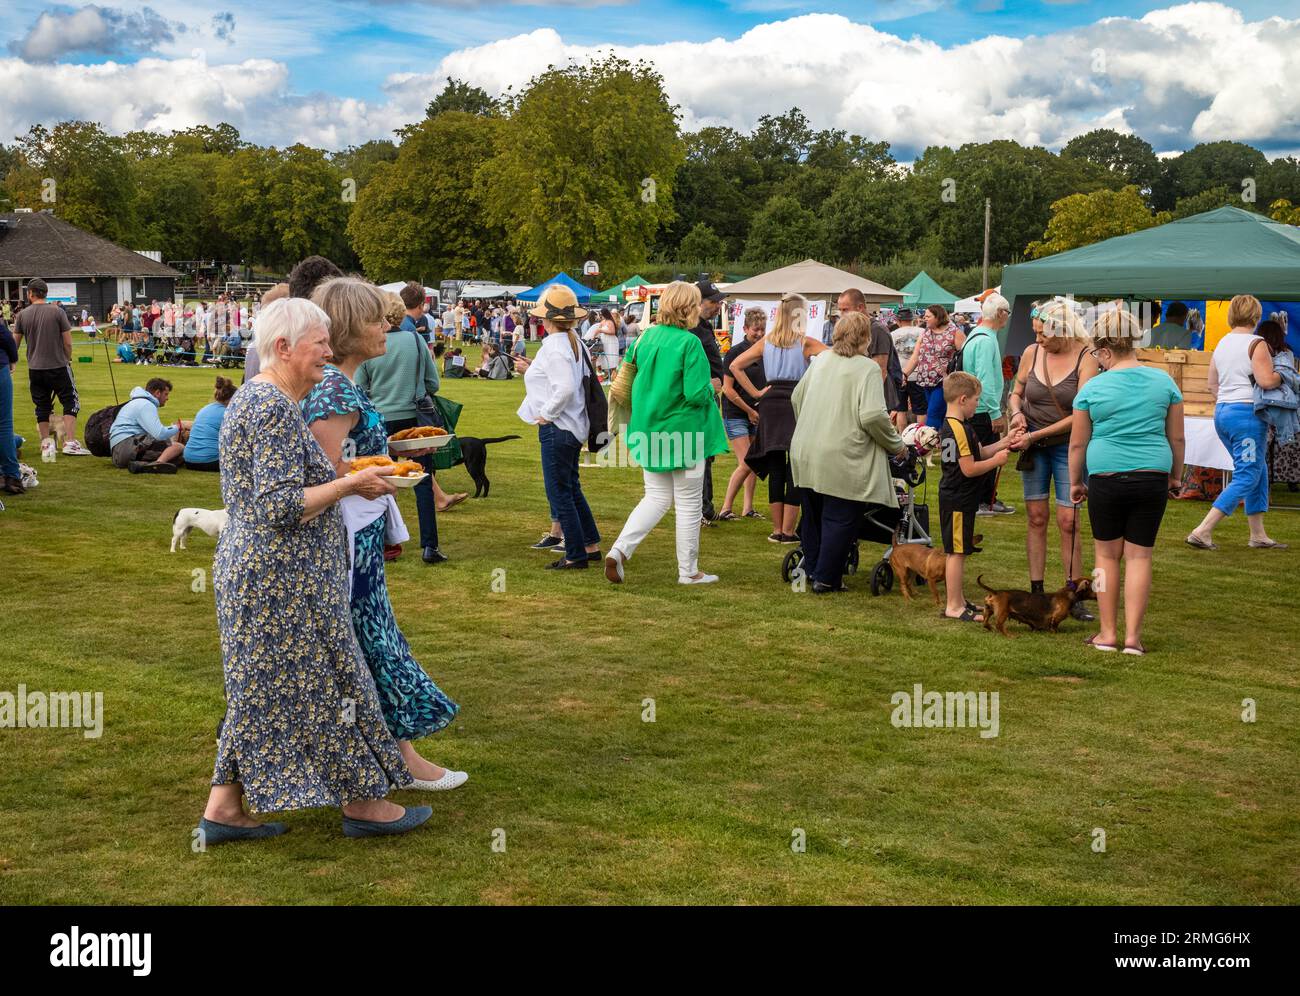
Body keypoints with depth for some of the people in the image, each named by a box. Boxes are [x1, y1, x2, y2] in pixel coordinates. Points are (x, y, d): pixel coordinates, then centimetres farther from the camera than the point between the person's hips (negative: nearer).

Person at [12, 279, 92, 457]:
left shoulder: (23, 315, 1)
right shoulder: (58, 312, -5)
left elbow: (14, 343, 7)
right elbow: (68, 343, -5)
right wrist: (68, 359, 11)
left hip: (35, 368, 3)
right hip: (58, 366, -3)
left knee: (42, 407, 11)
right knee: (70, 402, 4)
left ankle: (46, 444, 11)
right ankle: (70, 443, -5)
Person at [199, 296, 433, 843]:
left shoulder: (252, 397, 14)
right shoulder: (275, 409, -20)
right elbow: (280, 507, -25)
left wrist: (343, 476, 17)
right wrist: (350, 484, -16)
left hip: (249, 570, 10)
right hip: (283, 579, -10)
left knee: (262, 690, 14)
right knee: (327, 680, 2)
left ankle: (223, 808, 18)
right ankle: (361, 802, 15)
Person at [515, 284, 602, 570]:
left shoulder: (554, 347, -19)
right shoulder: (575, 343, 9)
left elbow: (566, 388, -30)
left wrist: (546, 413, -19)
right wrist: (531, 370, 16)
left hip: (556, 428, -10)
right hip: (573, 426, 10)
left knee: (559, 493, -1)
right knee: (572, 489, 20)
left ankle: (576, 555, 5)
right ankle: (591, 545, 26)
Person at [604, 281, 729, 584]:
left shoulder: (645, 338, 2)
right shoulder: (689, 343, -17)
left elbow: (627, 383, 11)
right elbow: (697, 394, -21)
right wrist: (710, 389, 0)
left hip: (650, 431, 6)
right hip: (683, 432, -6)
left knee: (656, 497, 16)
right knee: (689, 503, 8)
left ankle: (620, 550, -2)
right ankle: (688, 571, 17)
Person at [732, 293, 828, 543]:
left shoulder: (766, 342, 7)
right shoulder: (807, 342, -3)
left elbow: (735, 366, 5)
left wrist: (756, 393, 6)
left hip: (770, 403, 4)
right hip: (798, 403, -4)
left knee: (776, 468, 9)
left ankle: (777, 529, 13)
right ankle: (787, 531, 1)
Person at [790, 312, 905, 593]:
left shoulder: (820, 360, 10)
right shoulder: (867, 368, -10)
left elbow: (796, 398, 19)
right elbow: (872, 416, -19)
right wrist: (896, 445, -4)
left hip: (804, 454, 7)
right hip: (841, 459, -7)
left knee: (812, 515, 18)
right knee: (840, 520, 5)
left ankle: (811, 572, 28)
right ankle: (826, 578, 9)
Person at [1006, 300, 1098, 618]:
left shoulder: (1085, 359, -13)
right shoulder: (1031, 353, -1)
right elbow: (1016, 393, 16)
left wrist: (1036, 435, -17)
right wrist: (1016, 413, -6)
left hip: (1067, 445, -3)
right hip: (1032, 445, 3)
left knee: (1068, 520, -7)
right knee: (1036, 517, 3)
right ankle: (1036, 592, 8)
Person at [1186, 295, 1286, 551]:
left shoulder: (1222, 344, 12)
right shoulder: (1256, 344, -12)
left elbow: (1211, 384, 16)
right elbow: (1266, 381, -20)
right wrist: (1283, 374, -1)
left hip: (1222, 412, 9)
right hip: (1247, 413, -9)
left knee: (1259, 471, 18)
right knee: (1246, 478, -5)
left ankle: (1258, 535, 19)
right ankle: (1202, 532, -14)